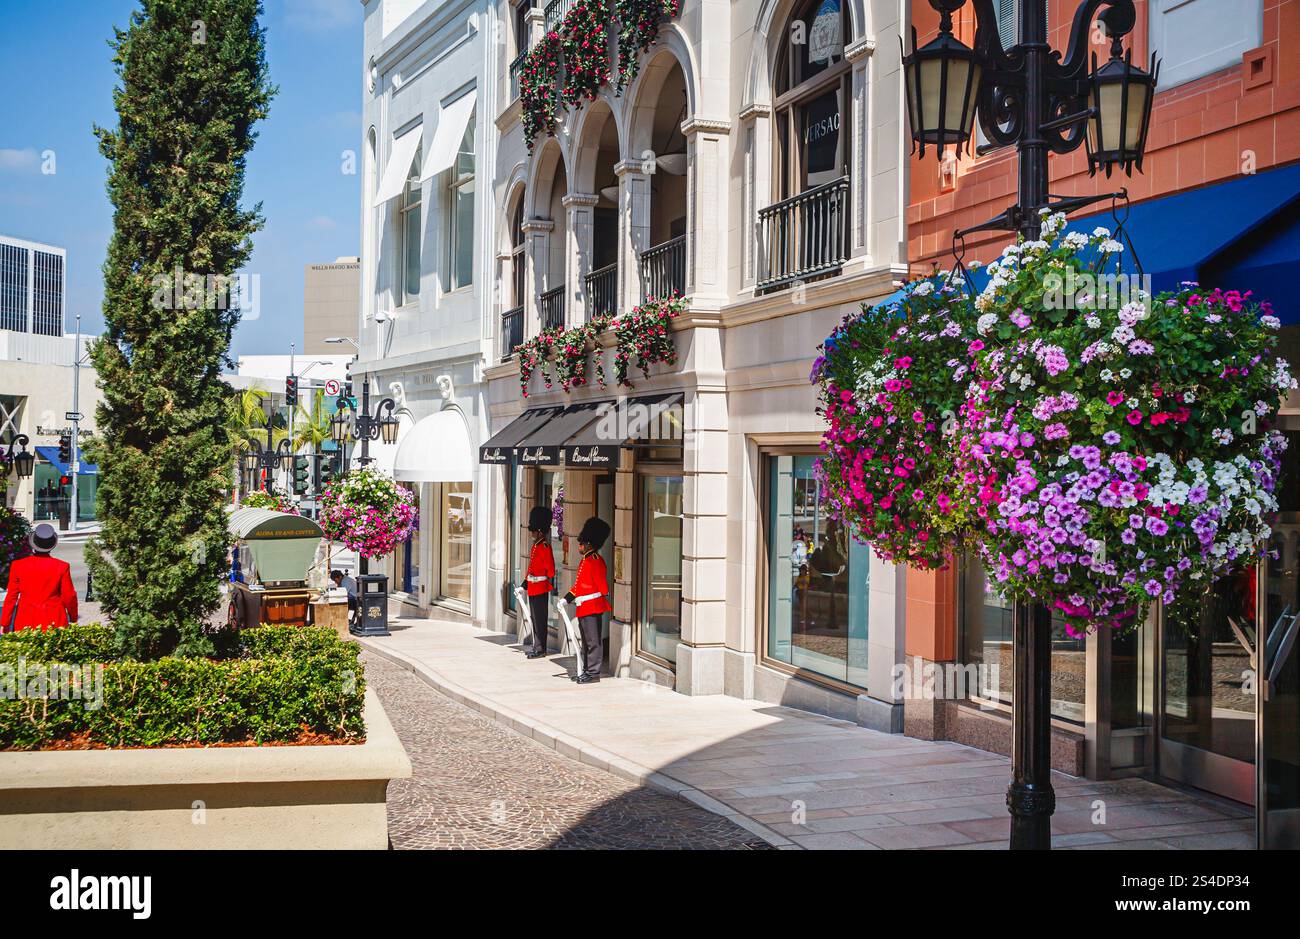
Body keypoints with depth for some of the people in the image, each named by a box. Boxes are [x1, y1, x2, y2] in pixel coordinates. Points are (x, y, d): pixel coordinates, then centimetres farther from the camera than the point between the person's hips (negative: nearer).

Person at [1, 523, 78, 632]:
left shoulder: (18, 566, -3)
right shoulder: (62, 567, -6)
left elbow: (11, 597, 3)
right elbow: (69, 597, 0)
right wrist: (74, 619, 16)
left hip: (25, 623, 1)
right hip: (54, 622, -1)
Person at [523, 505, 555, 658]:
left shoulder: (545, 547, -14)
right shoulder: (535, 546, 14)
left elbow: (551, 569, -15)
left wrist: (549, 585, -14)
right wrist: (525, 583, 20)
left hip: (540, 588, -9)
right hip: (533, 588, 9)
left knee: (540, 618, -4)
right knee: (534, 617, 14)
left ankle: (540, 649, 1)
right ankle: (536, 646, 22)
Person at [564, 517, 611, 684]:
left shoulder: (595, 561, -15)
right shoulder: (584, 560, 15)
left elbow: (602, 586, -16)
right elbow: (578, 585, 21)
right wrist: (567, 598, 17)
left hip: (592, 607, -10)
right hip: (583, 608, 10)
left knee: (593, 642, -4)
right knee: (586, 642, 15)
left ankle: (593, 673, 0)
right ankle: (586, 671, 22)